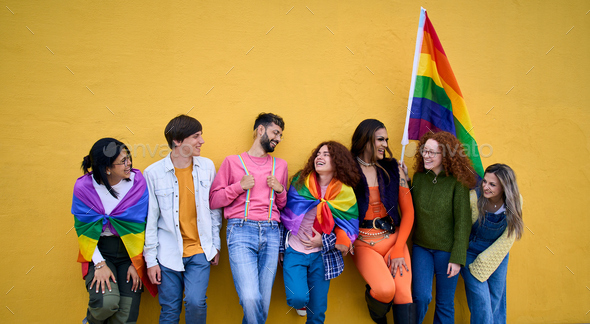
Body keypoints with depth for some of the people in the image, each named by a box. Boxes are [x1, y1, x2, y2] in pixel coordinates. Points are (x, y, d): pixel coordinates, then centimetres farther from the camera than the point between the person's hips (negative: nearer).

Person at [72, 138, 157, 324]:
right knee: (107, 302, -23)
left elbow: (142, 225, -4)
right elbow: (83, 229, -4)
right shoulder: (84, 187, -8)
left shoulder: (138, 182, -7)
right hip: (100, 250, -1)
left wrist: (136, 262, -6)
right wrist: (99, 264, -11)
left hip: (130, 251, 1)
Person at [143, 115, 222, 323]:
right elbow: (150, 220, -2)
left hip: (200, 251, 1)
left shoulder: (207, 166, 2)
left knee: (196, 302, -12)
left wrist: (215, 245, 10)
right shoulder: (153, 173, -5)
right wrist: (151, 260, -1)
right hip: (168, 253, -1)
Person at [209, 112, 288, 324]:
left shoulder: (280, 165, 21)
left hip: (271, 233, 4)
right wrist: (239, 186, -4)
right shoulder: (232, 161, 10)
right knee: (250, 298, -19)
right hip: (241, 230, -3)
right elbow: (213, 200, 7)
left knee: (263, 302, 1)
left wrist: (280, 190, 7)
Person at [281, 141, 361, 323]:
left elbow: (350, 228, 0)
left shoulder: (345, 193, -4)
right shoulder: (300, 182, -4)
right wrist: (281, 246, 2)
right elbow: (286, 212, 4)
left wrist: (325, 241, -14)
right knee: (297, 299, -19)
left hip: (321, 256, 1)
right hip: (294, 251, -1)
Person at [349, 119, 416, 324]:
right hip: (364, 243, -3)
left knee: (403, 293, -13)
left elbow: (408, 211, 6)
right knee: (385, 289, -23)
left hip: (394, 238, 3)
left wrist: (398, 250, -2)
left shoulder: (394, 169, 6)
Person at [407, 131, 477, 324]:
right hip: (421, 247, 3)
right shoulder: (418, 178, 1)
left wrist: (457, 258, -13)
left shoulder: (457, 183, -12)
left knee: (445, 304, 9)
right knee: (421, 297, -6)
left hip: (447, 250, -2)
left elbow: (463, 222, -11)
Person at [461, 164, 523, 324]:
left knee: (496, 301, 9)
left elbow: (508, 238, -9)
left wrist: (482, 263, -9)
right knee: (481, 302, -7)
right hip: (471, 252, -3)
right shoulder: (473, 198, -24)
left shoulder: (515, 201, -14)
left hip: (498, 254, 3)